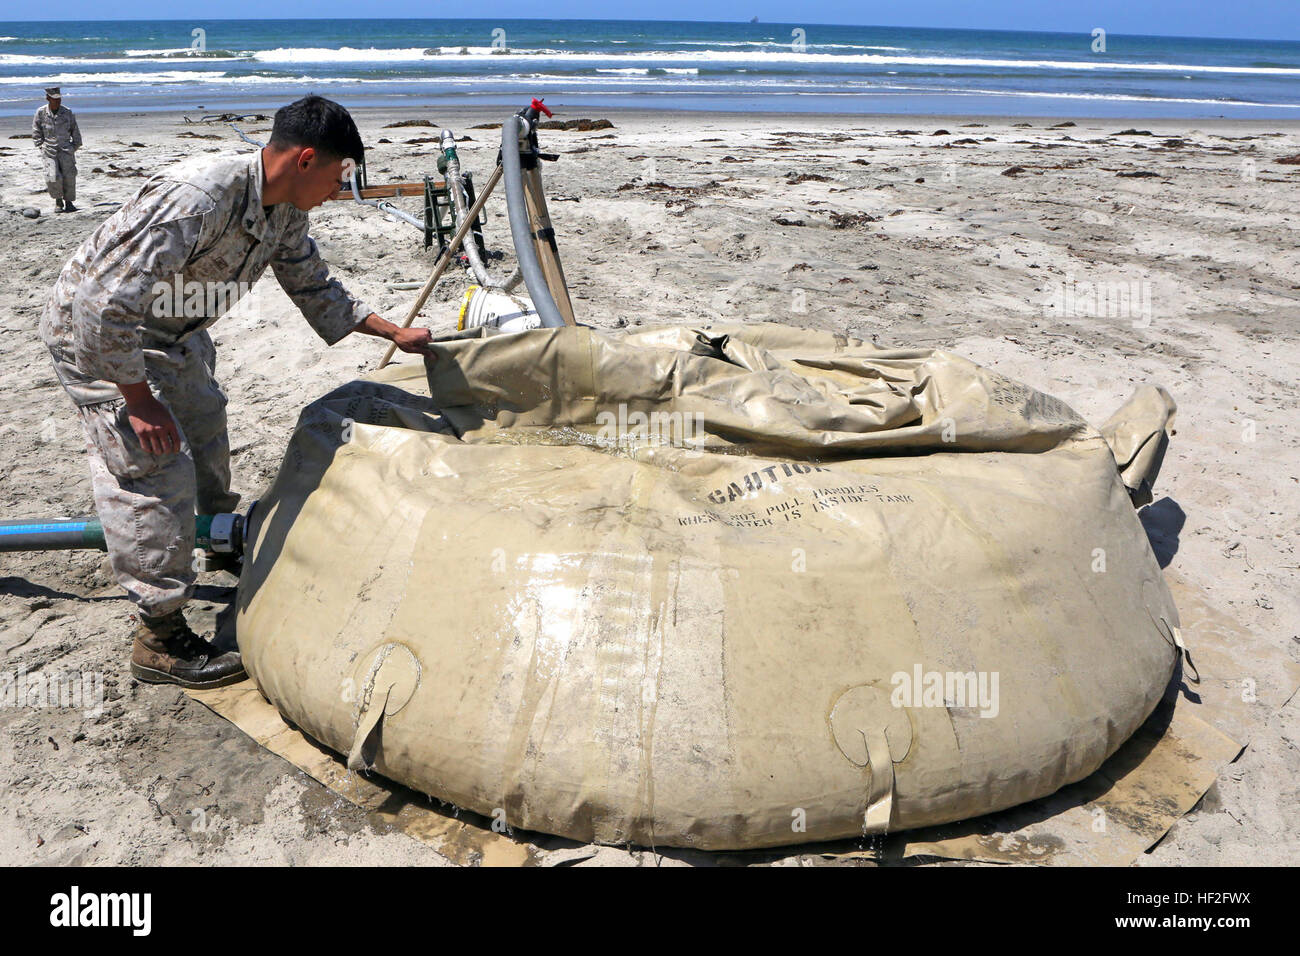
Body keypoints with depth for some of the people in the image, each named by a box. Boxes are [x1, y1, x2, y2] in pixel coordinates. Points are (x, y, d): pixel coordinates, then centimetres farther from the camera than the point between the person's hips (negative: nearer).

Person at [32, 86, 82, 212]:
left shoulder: (67, 112, 2)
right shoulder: (41, 113, 0)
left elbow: (75, 131, 12)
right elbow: (36, 133, 8)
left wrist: (75, 146, 9)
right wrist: (42, 147, 2)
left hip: (66, 149, 1)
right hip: (49, 151, -1)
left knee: (69, 176, -6)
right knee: (53, 178, -12)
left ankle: (68, 202, 9)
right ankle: (58, 201, 8)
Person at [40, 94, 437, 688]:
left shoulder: (285, 211, -8)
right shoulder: (195, 200, -37)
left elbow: (313, 288, 10)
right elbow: (107, 305, -36)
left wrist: (395, 333, 9)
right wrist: (137, 399, -29)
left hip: (171, 331, 9)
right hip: (97, 338, -9)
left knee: (204, 426, 25)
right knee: (156, 473, -11)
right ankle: (160, 640, 0)